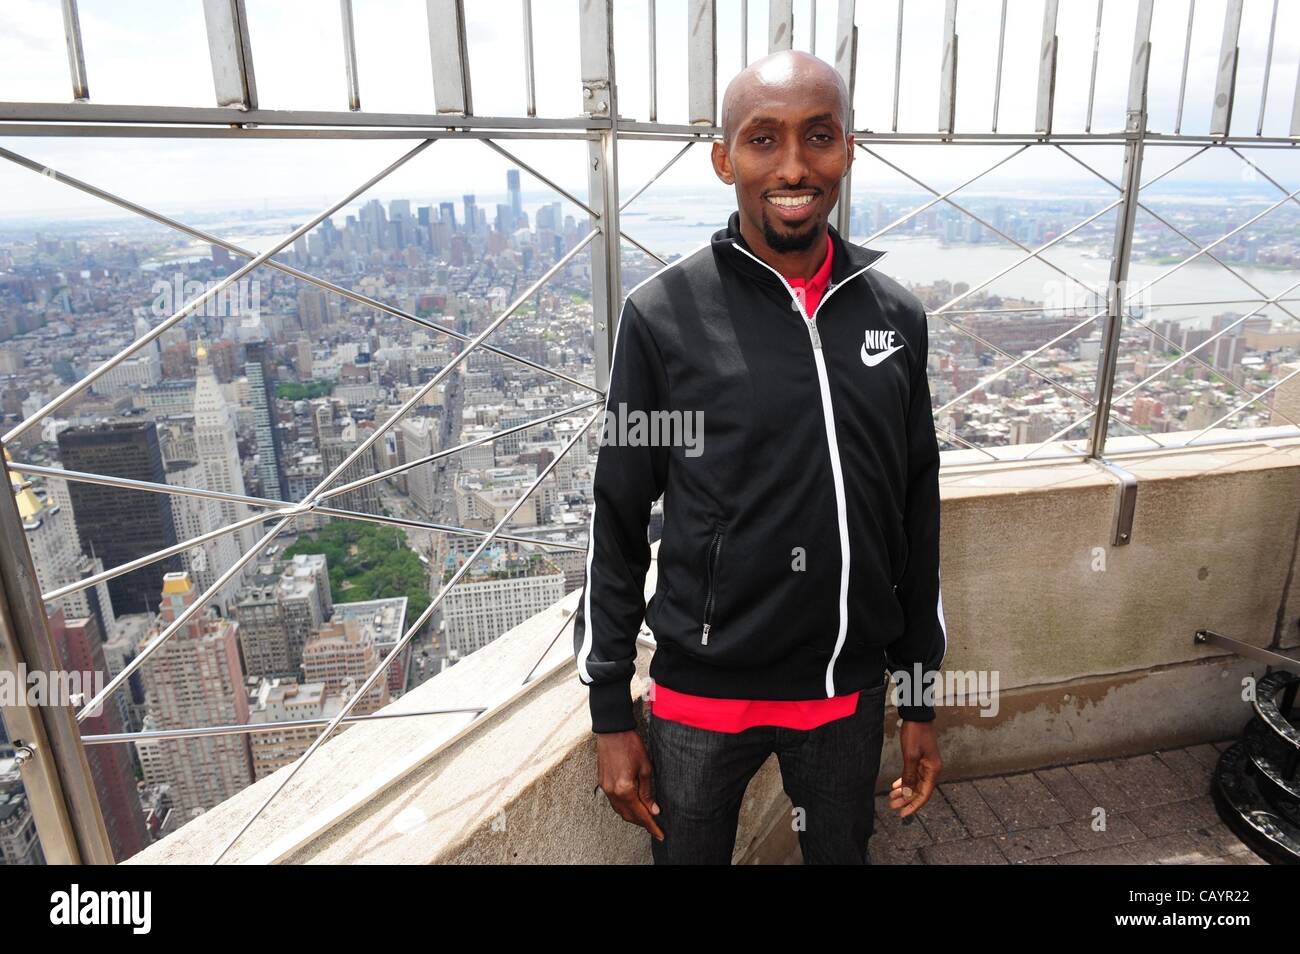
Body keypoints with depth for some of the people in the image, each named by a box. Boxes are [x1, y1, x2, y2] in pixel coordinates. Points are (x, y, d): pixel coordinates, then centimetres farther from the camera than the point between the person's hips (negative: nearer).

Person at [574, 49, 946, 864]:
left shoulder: (897, 317, -2)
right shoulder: (664, 314, -12)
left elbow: (917, 519, 5)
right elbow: (617, 521, -7)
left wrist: (921, 699, 9)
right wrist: (611, 712, -4)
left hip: (850, 688, 3)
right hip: (703, 690, -2)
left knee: (842, 853, 24)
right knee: (687, 852, 19)